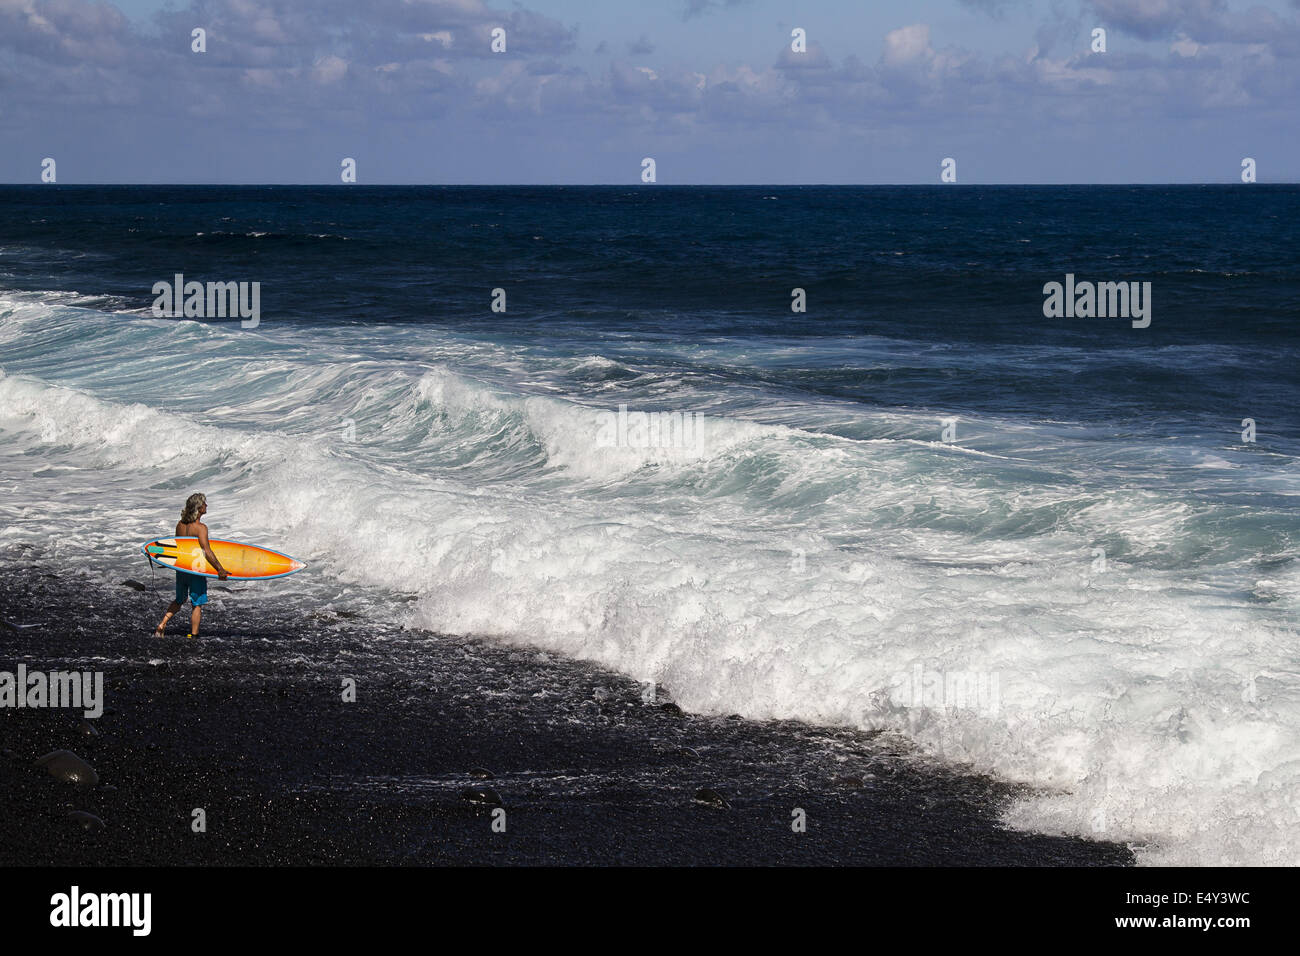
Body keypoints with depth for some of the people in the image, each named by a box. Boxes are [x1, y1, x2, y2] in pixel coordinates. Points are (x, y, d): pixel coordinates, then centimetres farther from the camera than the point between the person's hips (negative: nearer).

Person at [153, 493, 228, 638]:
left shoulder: (180, 525, 3)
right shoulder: (200, 528, -18)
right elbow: (207, 552, -22)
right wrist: (220, 569, -16)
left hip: (180, 569, 6)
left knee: (179, 600, 22)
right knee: (197, 604, 6)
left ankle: (161, 626, 13)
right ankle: (193, 635, 7)